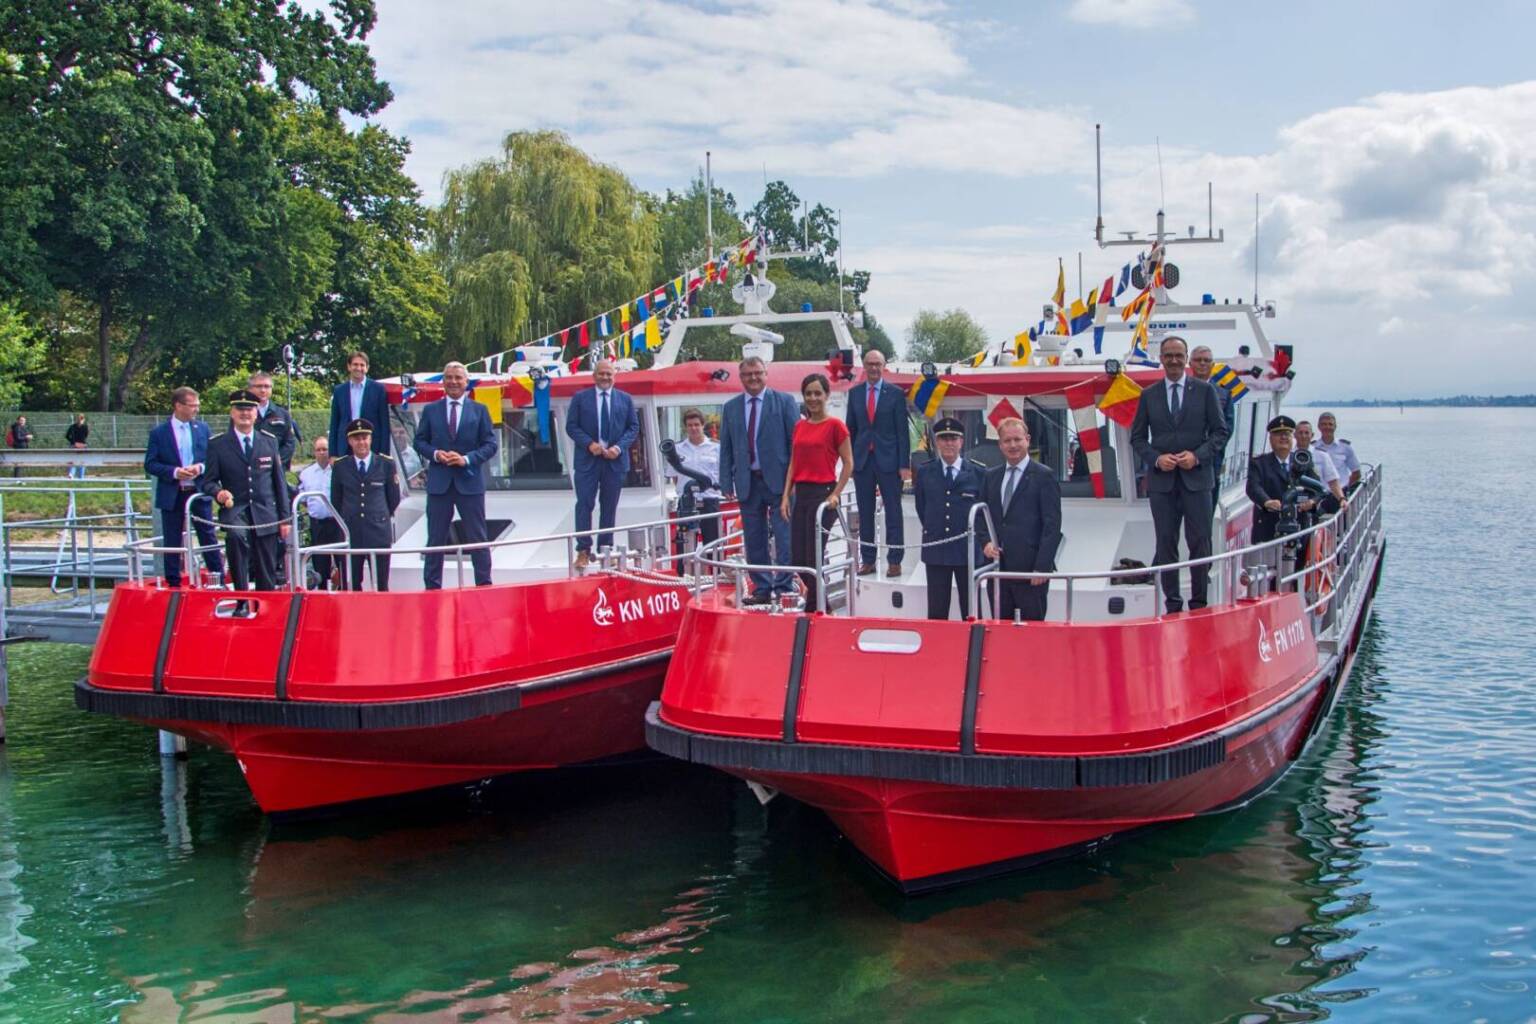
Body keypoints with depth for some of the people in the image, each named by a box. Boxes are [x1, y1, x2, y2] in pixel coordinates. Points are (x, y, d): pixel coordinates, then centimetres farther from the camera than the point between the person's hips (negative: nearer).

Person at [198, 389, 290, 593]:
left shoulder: (270, 441, 10)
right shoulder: (217, 445, 3)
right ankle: (241, 595, -28)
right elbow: (207, 480, 3)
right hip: (234, 510, -2)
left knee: (267, 576, 3)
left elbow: (279, 482, 12)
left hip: (265, 514, 3)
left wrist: (284, 518, 8)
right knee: (236, 535, -35)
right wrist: (218, 492, -21)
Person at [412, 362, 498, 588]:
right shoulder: (430, 410, 8)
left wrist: (467, 459, -13)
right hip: (439, 482, 1)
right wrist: (435, 454, -11)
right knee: (436, 538, 5)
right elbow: (419, 441, 8)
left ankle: (484, 585, 10)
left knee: (477, 538, 4)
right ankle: (432, 586, 11)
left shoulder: (479, 410, 5)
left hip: (469, 482, -1)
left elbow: (490, 445, 1)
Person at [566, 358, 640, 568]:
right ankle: (583, 550, -4)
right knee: (584, 504, -6)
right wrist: (589, 444, -13)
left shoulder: (625, 399, 9)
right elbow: (571, 426, 1)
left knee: (609, 507, 7)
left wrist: (619, 447, -8)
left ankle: (606, 549, 14)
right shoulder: (580, 398, 5)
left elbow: (634, 427, 8)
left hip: (615, 460, 2)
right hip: (587, 459, -2)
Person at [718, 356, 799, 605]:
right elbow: (726, 448, 11)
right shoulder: (731, 408, 11)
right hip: (747, 482, 3)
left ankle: (783, 588, 2)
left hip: (779, 480, -3)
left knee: (784, 538, -4)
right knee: (754, 542, 7)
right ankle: (762, 589, 16)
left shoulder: (785, 402, 1)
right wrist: (726, 482, 3)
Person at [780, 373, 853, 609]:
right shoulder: (799, 426, 13)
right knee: (797, 560, 5)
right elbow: (793, 464, 15)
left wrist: (835, 494, -11)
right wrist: (786, 496, 7)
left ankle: (814, 608, 6)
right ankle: (821, 605, 20)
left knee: (813, 558, -6)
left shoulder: (835, 425, -5)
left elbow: (848, 464, -5)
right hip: (801, 494, 6)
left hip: (823, 493, -6)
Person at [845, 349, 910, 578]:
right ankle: (867, 560, 13)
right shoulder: (854, 393, 8)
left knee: (893, 513, 2)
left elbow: (902, 430, -3)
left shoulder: (896, 393, -1)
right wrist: (848, 461, 5)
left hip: (888, 460, -3)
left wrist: (904, 464, -8)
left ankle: (894, 561, 7)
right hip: (862, 460, 3)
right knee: (865, 514, 7)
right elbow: (851, 428, 10)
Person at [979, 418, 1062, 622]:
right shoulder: (991, 476, 15)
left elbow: (1052, 526, -7)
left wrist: (1042, 566, -13)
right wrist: (986, 542, -1)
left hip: (1030, 569, -5)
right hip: (998, 566, 5)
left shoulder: (1044, 476, -3)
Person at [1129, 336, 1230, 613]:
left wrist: (1197, 455, -12)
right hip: (1162, 480, 1)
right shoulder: (1149, 395, 7)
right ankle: (1172, 604, 12)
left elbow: (1220, 431, 2)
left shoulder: (1205, 390, 3)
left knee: (1200, 543, 1)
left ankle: (1199, 603, 9)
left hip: (1197, 477, -1)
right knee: (1166, 544, 4)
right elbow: (1137, 437, 8)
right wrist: (1156, 458, -9)